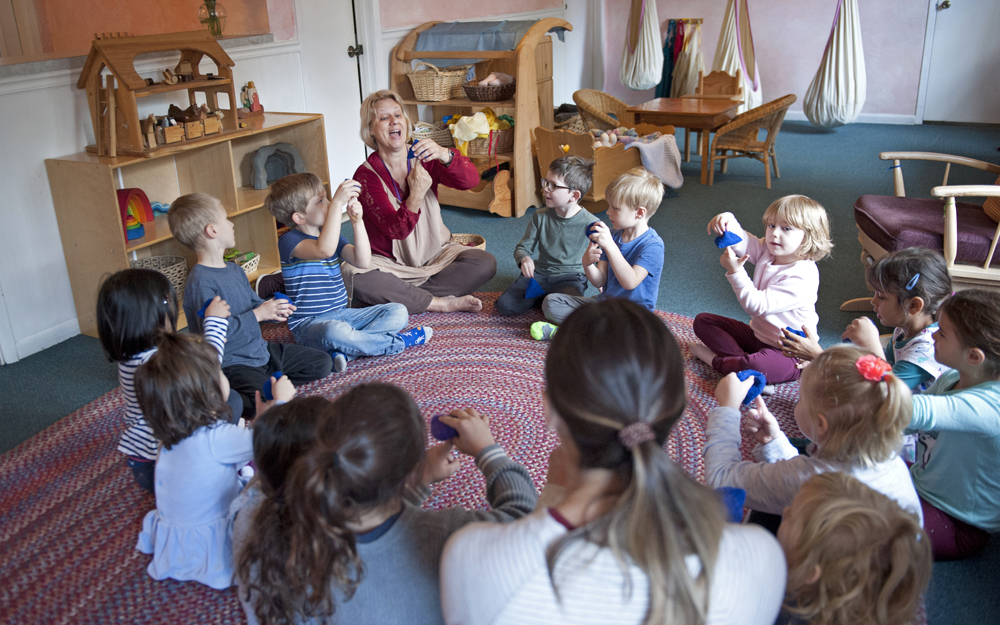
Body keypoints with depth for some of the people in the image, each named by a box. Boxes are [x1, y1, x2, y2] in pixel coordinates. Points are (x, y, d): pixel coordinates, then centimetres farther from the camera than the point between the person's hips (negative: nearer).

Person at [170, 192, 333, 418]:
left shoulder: (235, 270, 11)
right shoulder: (200, 282, -20)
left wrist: (274, 309, 1)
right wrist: (258, 315, -22)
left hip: (260, 351, 9)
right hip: (232, 364, -9)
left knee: (323, 362, 11)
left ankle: (267, 382, 6)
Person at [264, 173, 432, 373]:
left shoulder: (330, 234, 12)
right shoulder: (289, 241, -13)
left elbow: (362, 261, -3)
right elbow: (324, 250, -36)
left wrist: (357, 222, -14)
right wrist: (337, 203, -36)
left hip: (342, 314, 8)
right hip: (309, 324, -8)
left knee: (398, 313, -4)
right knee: (335, 331, -42)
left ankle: (344, 351, -25)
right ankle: (397, 342, -18)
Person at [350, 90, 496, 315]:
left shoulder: (425, 159, -2)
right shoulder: (366, 175, -12)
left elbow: (471, 180, -21)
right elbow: (396, 230, -22)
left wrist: (444, 155, -40)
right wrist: (416, 196, -41)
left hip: (435, 254, 3)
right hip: (390, 261, -2)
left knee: (485, 263, -22)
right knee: (352, 276, -33)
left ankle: (403, 296, -17)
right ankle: (439, 303, -22)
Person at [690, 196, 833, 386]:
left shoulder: (802, 277, -26)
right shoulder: (767, 252, 0)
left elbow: (758, 305, -29)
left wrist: (735, 272, -32)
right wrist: (728, 222, -34)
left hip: (788, 354, -8)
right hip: (757, 334, 9)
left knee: (757, 366, -40)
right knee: (703, 320, 5)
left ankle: (715, 360, -10)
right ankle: (743, 358, -13)